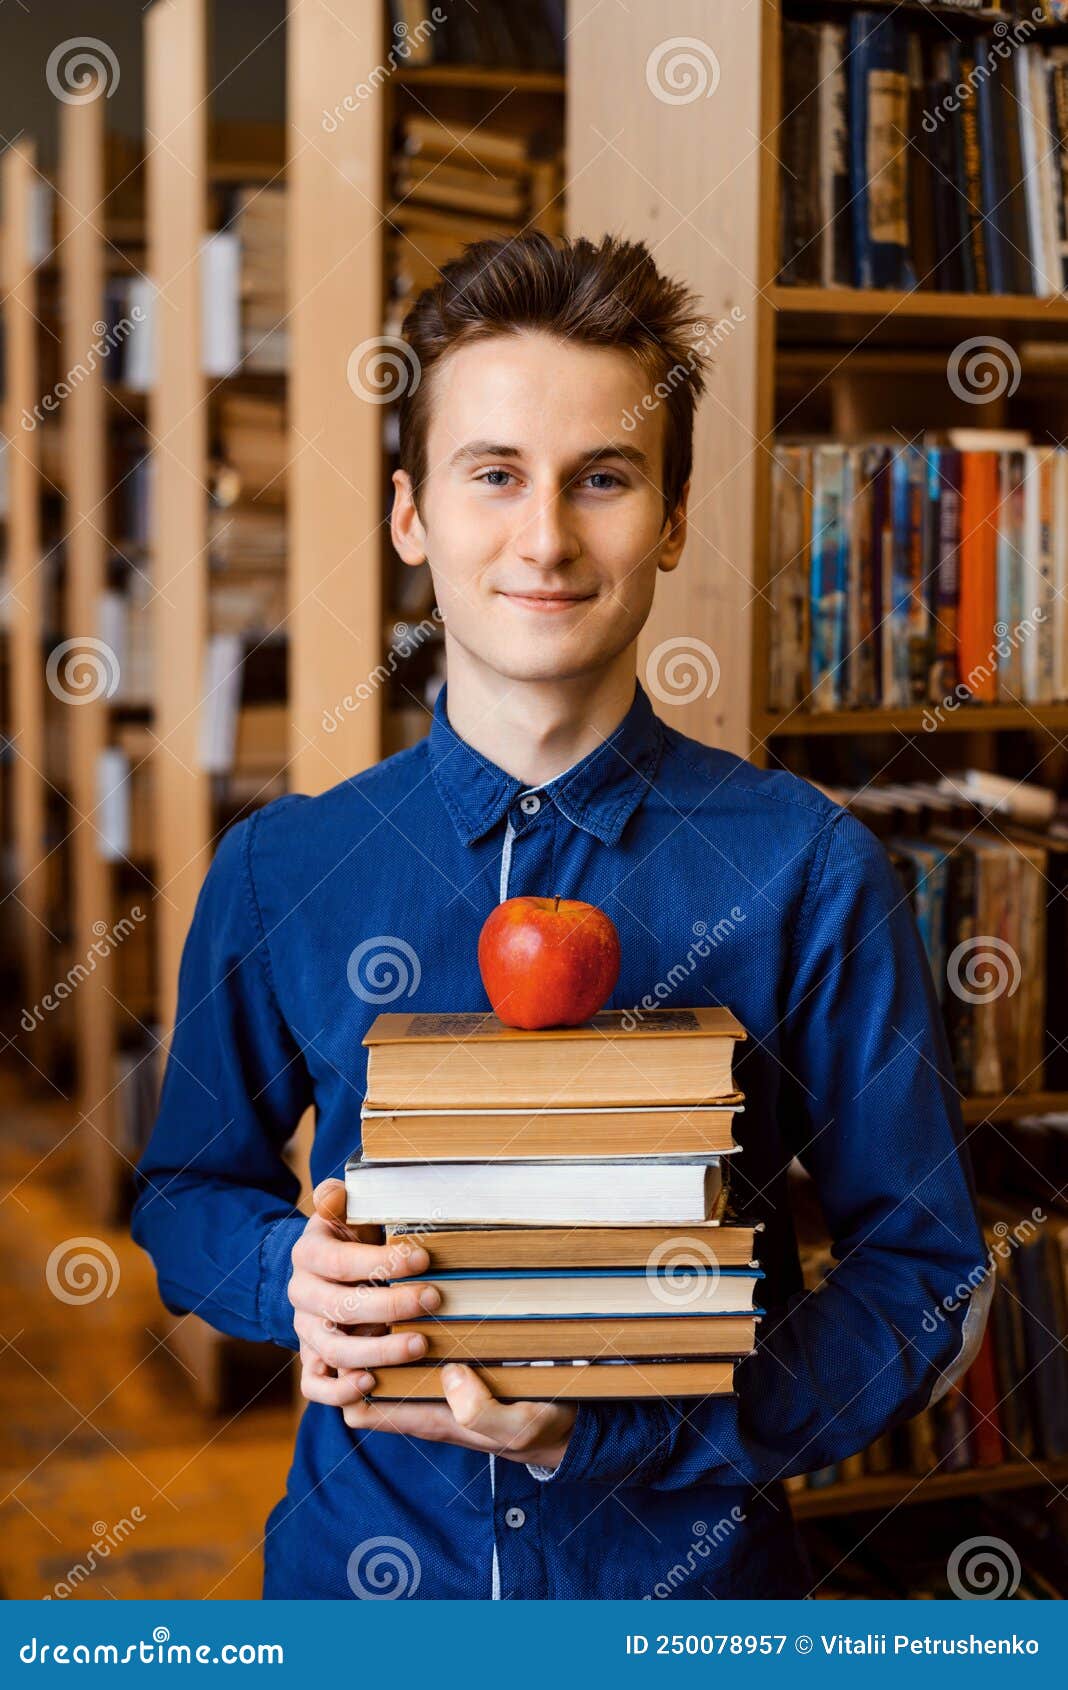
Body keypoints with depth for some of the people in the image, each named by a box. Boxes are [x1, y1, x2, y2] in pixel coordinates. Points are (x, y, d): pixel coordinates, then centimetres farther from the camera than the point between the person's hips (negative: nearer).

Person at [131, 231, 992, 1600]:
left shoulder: (809, 871, -12)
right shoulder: (277, 872, -6)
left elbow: (926, 1275, -8)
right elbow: (189, 1192, 7)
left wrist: (622, 1430, -21)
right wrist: (295, 1274, -16)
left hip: (695, 1572, -1)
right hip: (364, 1554, 2)